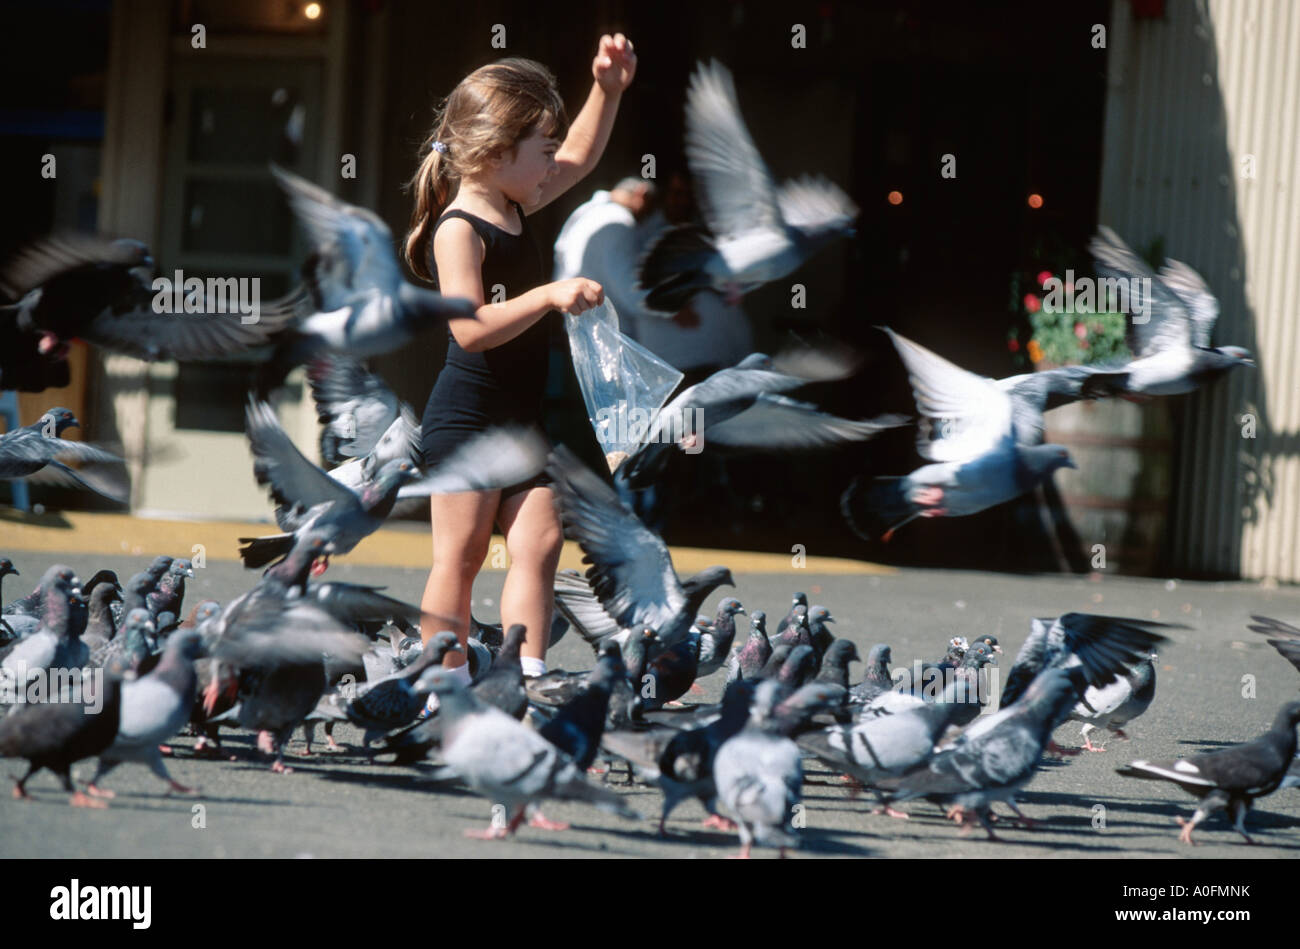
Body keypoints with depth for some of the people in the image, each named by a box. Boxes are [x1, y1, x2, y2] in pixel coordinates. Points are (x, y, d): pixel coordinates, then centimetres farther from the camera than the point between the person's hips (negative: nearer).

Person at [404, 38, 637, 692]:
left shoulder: (515, 208, 9)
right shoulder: (458, 230, -17)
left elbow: (579, 155, 23)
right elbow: (470, 327, -26)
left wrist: (608, 89, 10)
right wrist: (550, 295, -30)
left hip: (522, 416, 8)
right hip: (466, 416, -8)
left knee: (539, 542, 0)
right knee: (461, 554, -2)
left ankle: (523, 682, -2)